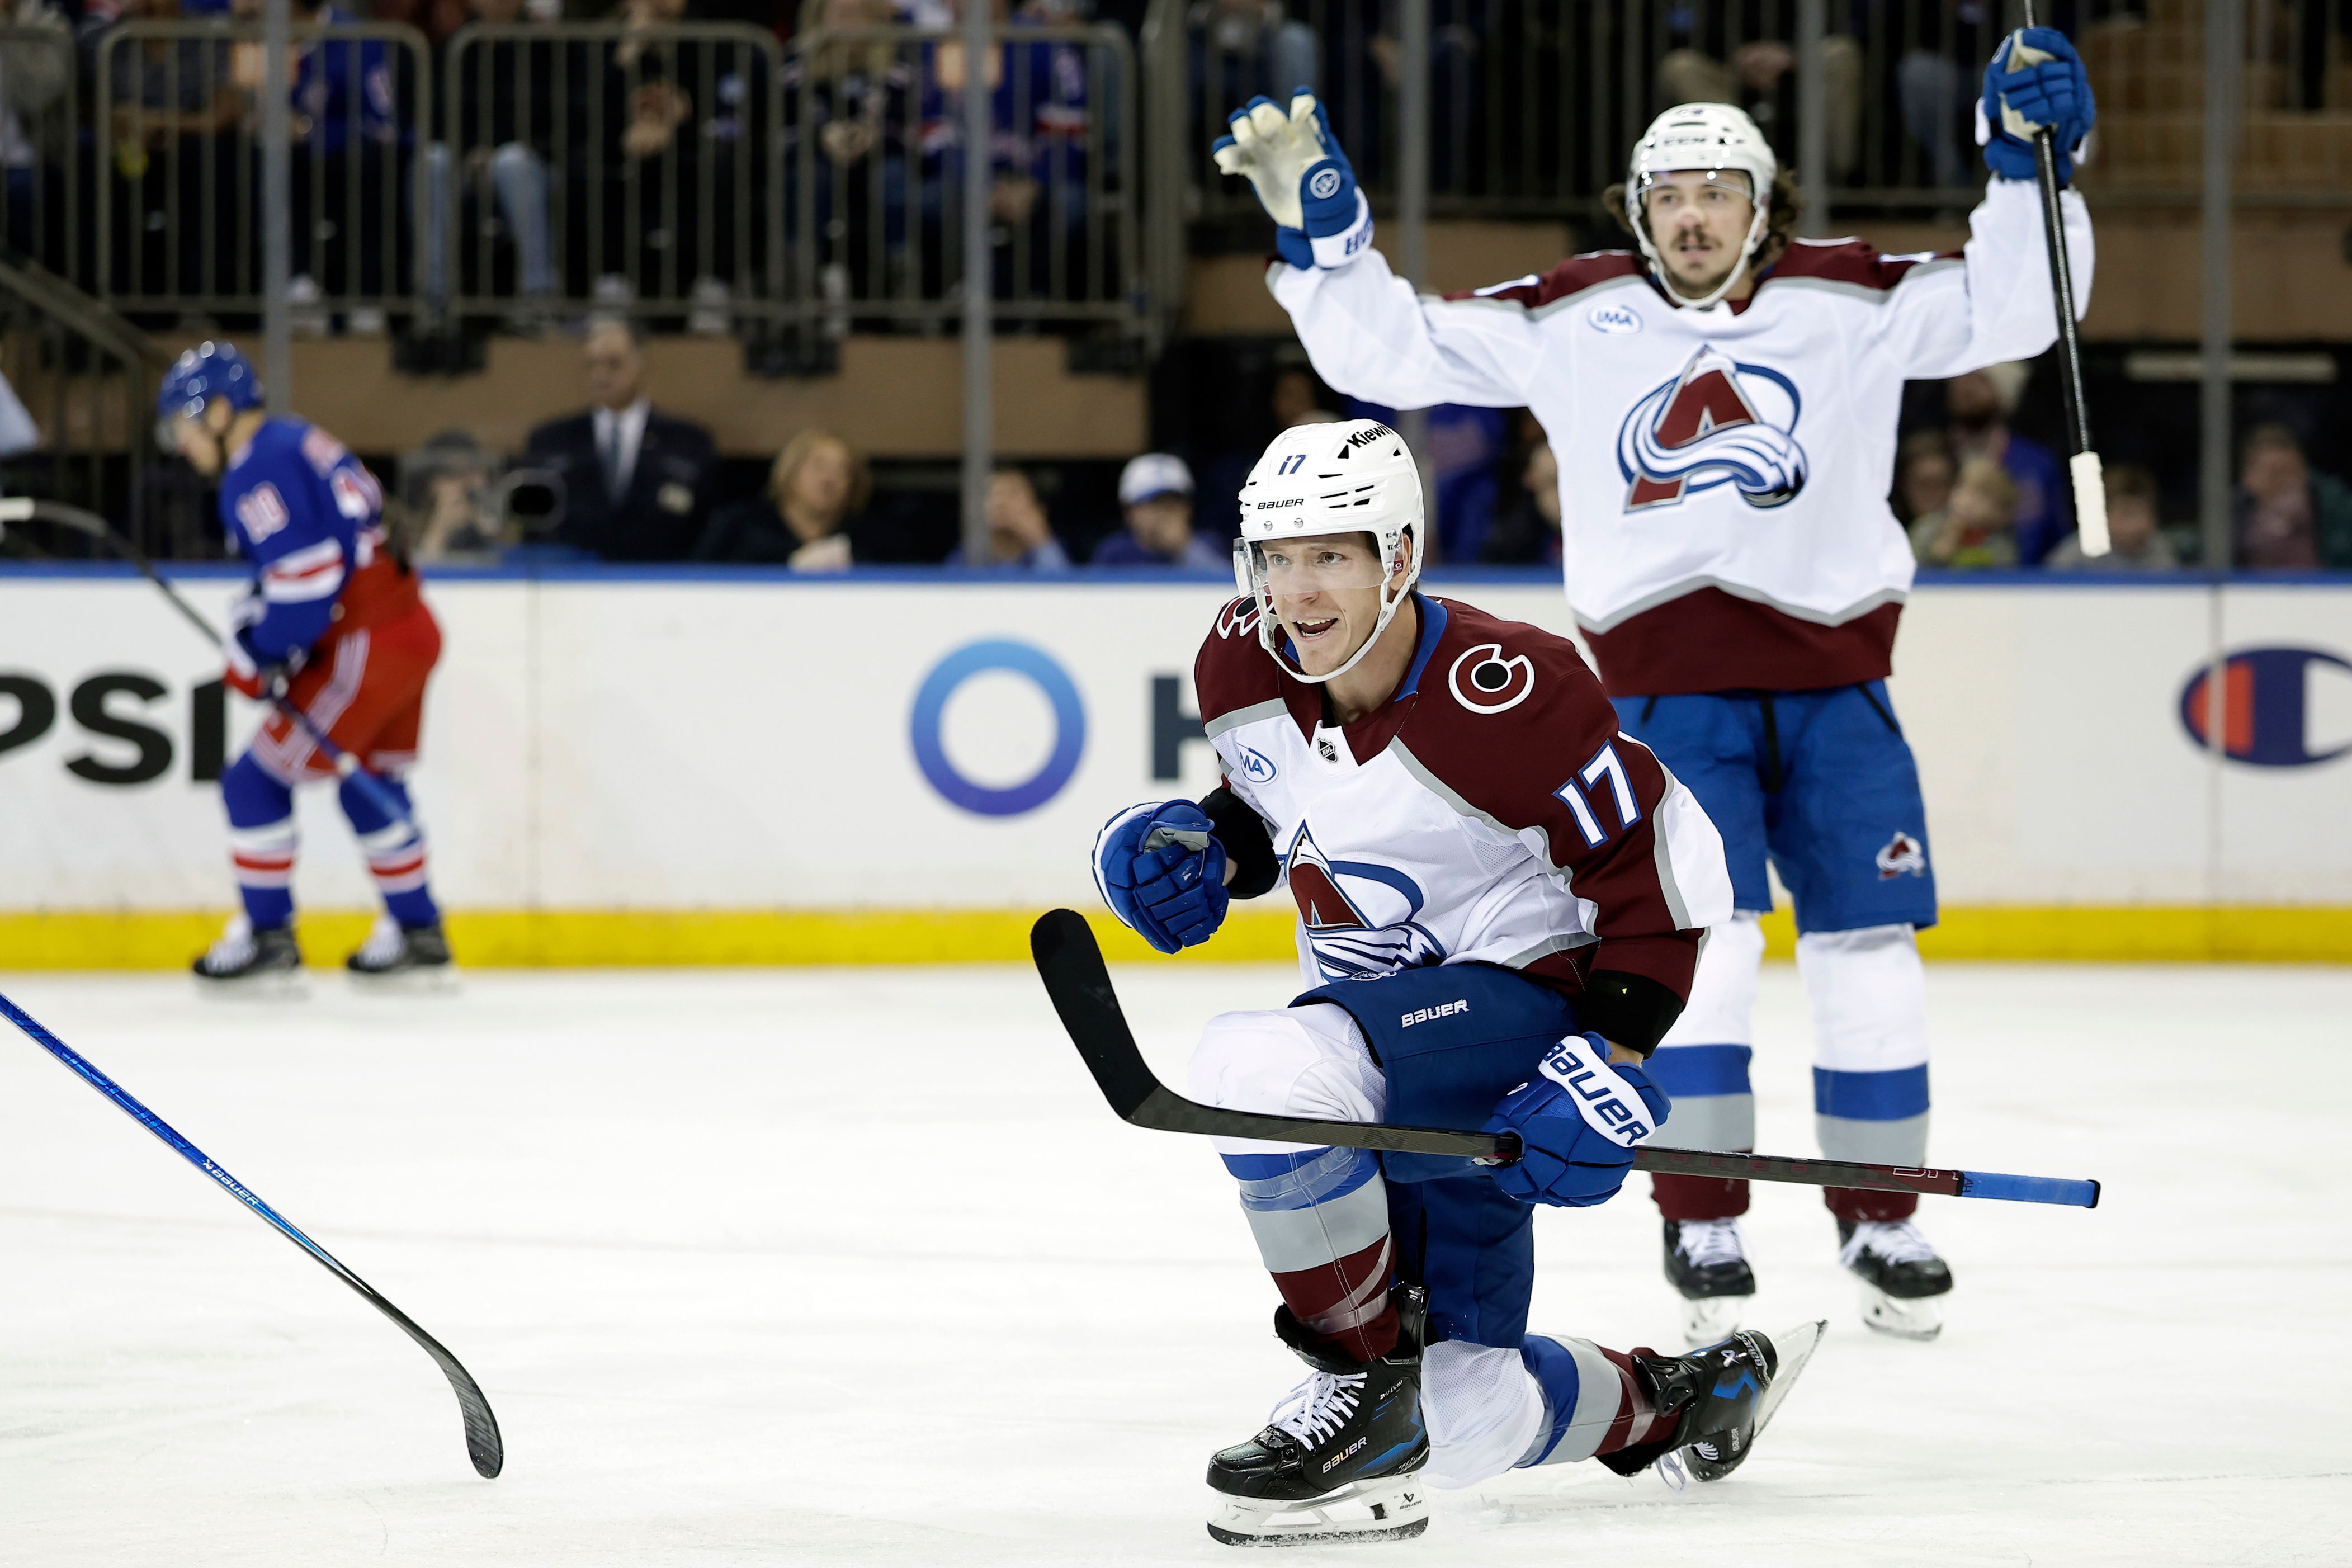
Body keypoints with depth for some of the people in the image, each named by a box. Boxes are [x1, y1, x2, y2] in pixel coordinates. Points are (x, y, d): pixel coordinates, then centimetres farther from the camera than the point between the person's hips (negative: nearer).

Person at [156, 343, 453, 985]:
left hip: (364, 650, -10)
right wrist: (255, 618, 13)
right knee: (370, 784, 25)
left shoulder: (259, 471, -14)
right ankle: (418, 934, 31)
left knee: (258, 781, -1)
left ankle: (267, 938, 5)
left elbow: (306, 579, -20)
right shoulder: (302, 442, 17)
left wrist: (255, 654, -7)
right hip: (413, 628, 10)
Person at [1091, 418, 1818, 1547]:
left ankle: (1367, 1387, -20)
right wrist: (1216, 847, -4)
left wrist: (1616, 1053, -22)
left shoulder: (1502, 692, -25)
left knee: (1259, 1070, -36)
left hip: (1519, 1003, -8)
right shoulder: (1240, 668, -5)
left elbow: (1659, 860, -17)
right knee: (1459, 1425, 8)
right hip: (1379, 1023, 8)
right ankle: (1672, 1402, 37)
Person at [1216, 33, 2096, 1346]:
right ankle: (1706, 1232, -2)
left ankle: (1881, 1222, 18)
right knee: (1702, 941, -13)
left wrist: (2029, 169, -15)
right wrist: (1318, 223, -4)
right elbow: (1392, 349, 5)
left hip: (1833, 678, 1)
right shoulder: (1570, 322, 3)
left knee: (1871, 953, 3)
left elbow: (2016, 310, -3)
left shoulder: (1853, 302, 2)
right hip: (1668, 684, -1)